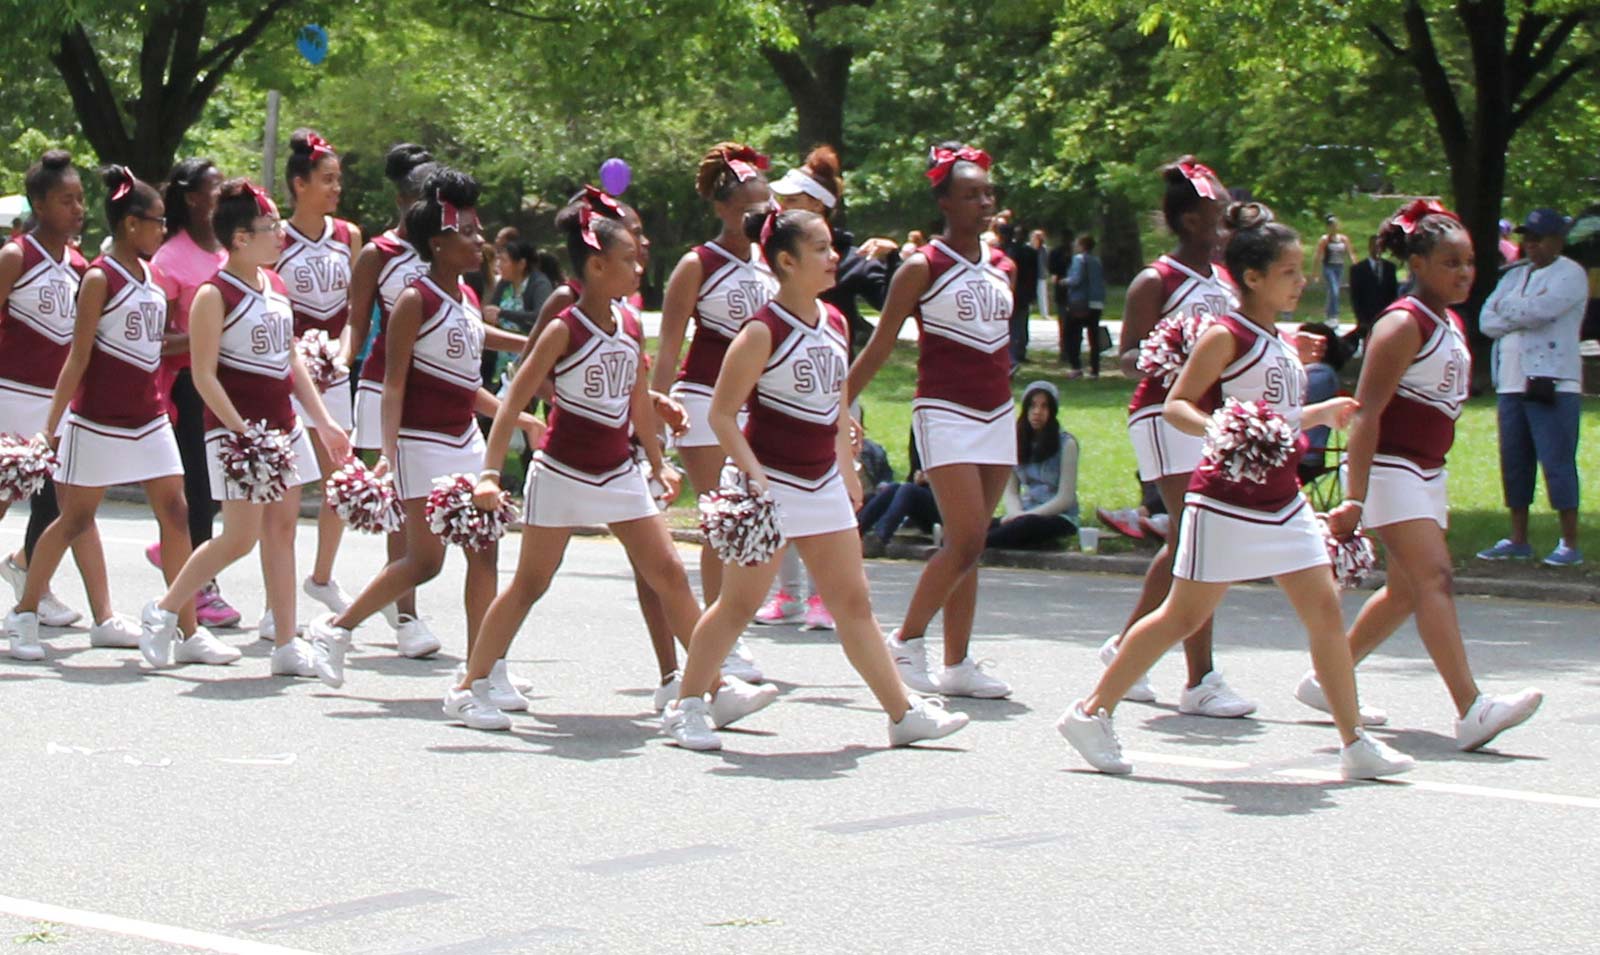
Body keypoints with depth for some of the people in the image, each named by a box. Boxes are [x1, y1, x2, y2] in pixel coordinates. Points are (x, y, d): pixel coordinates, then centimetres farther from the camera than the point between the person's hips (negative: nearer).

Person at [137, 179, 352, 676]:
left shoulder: (276, 285, 10)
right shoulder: (214, 295, -13)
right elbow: (204, 376, -15)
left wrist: (325, 422, 13)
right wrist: (243, 431, -22)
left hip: (283, 425, 7)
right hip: (235, 429, -7)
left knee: (282, 529, 6)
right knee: (241, 537, -6)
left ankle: (286, 644, 9)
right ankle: (163, 612, 13)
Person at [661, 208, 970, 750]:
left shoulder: (835, 324, 7)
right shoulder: (763, 332, -15)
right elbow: (721, 413, -15)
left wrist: (846, 467, 16)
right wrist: (754, 474, -23)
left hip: (822, 483, 7)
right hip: (770, 483, -7)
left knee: (853, 602, 9)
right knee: (739, 602, 0)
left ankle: (904, 714, 12)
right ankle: (686, 707, 13)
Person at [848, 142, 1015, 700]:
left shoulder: (1002, 265, 10)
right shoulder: (923, 268, -8)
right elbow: (879, 347, -6)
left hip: (996, 415, 6)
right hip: (945, 413, -6)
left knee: (969, 544, 6)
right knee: (967, 540, -14)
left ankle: (957, 664, 8)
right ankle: (905, 642, 0)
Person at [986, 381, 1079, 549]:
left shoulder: (1066, 444, -4)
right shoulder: (1017, 442, 10)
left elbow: (1065, 498, -8)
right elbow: (1010, 491, 9)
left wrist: (1023, 516, -15)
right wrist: (1016, 514, -14)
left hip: (1059, 518, -5)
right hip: (1026, 515, 5)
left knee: (1027, 525, -38)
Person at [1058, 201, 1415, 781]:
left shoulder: (1280, 341, 14)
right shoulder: (1227, 336, -11)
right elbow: (1176, 405, -15)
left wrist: (1322, 413, 23)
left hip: (1282, 499, 8)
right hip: (1228, 499, -8)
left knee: (1325, 611, 2)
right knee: (1183, 616, -2)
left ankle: (1354, 744, 7)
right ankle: (1092, 713, 10)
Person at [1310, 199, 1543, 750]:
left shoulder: (1452, 326, 13)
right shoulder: (1404, 325, -15)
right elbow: (1367, 412, -20)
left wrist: (1437, 496, 24)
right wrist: (1355, 497, -27)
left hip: (1425, 473, 10)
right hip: (1387, 470, -10)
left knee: (1406, 592, 14)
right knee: (1434, 578, -19)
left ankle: (1327, 681, 28)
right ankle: (1472, 711, -28)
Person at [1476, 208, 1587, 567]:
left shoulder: (1570, 274, -3)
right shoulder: (1515, 275, 18)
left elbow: (1540, 309, -20)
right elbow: (1487, 321, 7)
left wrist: (1506, 308, -1)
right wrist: (1524, 314, -9)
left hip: (1552, 384, -7)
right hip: (1511, 382, 7)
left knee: (1556, 462, -8)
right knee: (1513, 462, 9)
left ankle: (1570, 544, -4)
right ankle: (1518, 540, 17)